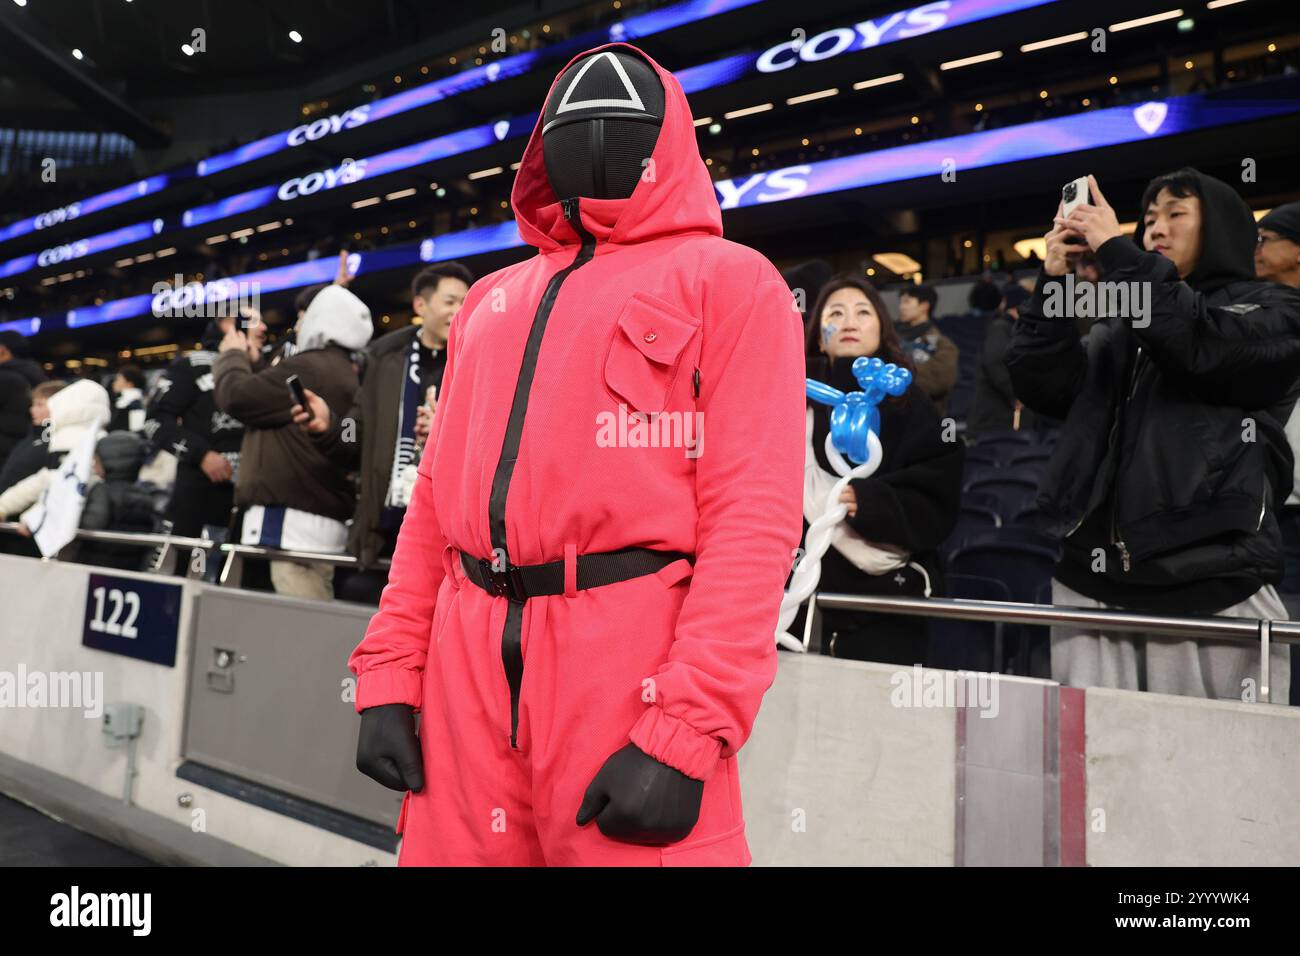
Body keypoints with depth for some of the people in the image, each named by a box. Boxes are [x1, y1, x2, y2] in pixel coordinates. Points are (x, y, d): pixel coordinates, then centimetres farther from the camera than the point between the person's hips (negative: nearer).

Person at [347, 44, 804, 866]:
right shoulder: (490, 302, 20)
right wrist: (389, 674, 7)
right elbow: (437, 497, 16)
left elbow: (754, 514, -9)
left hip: (633, 666, -5)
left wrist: (685, 732, -17)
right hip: (466, 665, 5)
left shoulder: (727, 280, 2)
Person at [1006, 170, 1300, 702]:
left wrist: (1116, 251, -7)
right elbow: (1042, 387, 7)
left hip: (1211, 585, -3)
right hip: (1096, 582, 4)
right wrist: (1053, 280, 0)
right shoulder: (1120, 330, 21)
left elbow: (1202, 346, -13)